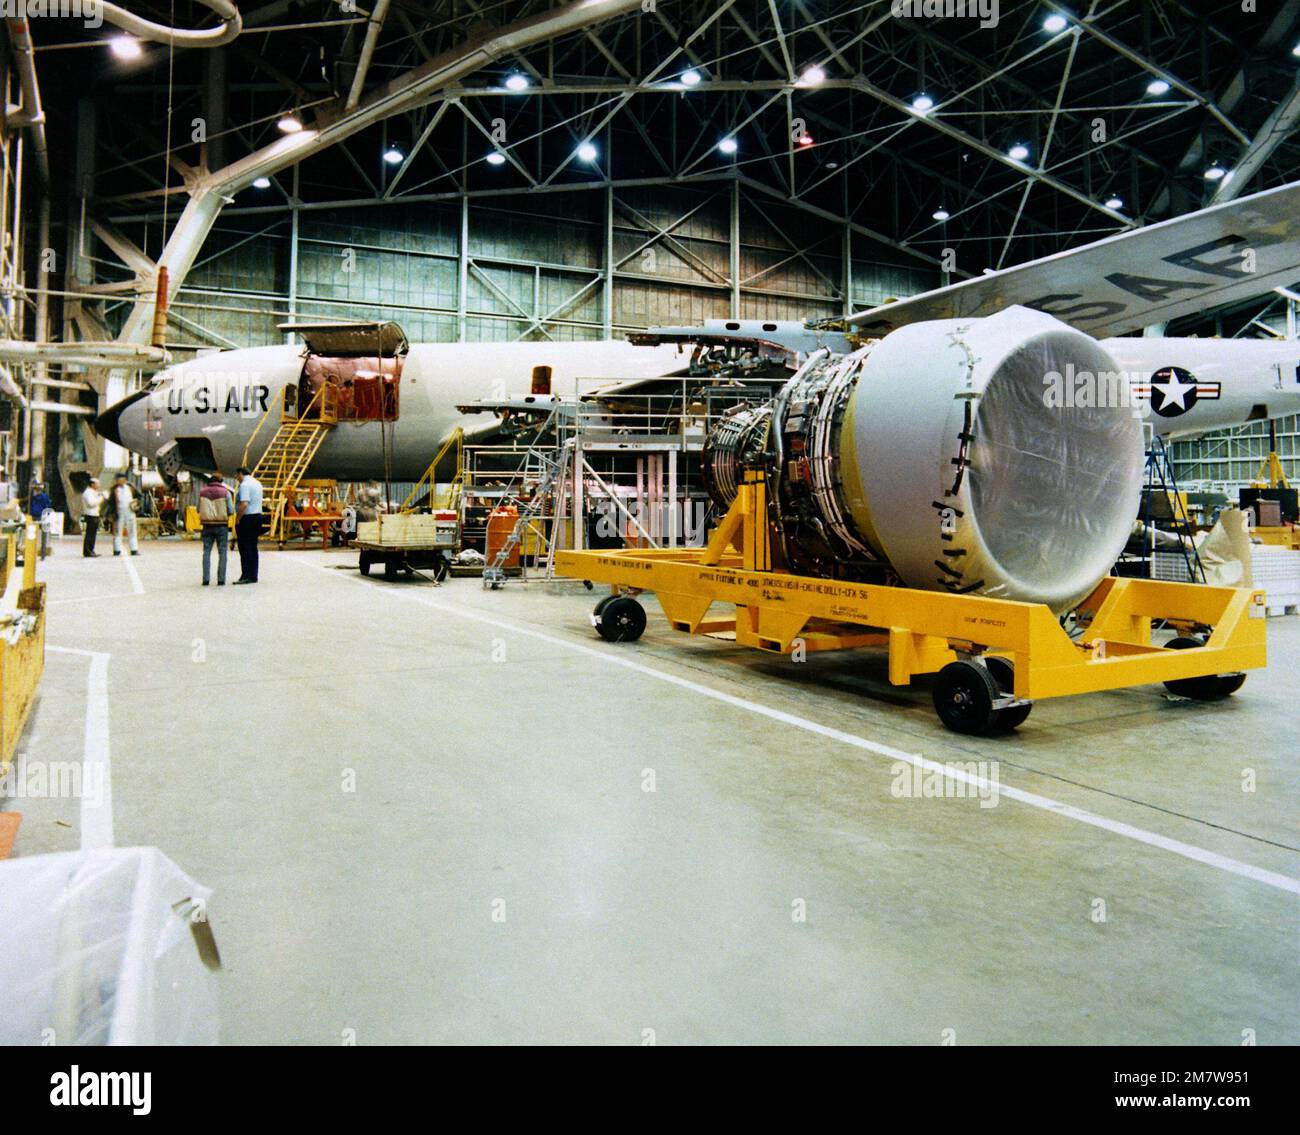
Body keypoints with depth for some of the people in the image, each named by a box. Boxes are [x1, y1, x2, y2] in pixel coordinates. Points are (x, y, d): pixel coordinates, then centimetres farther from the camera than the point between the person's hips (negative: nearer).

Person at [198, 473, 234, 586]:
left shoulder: (203, 492, 1)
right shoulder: (225, 492, -6)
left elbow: (198, 510, 7)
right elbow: (231, 511, -7)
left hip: (207, 525, 2)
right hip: (222, 525, -2)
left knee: (206, 552, 9)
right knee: (222, 552, 5)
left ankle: (206, 579, 5)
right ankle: (221, 580, 1)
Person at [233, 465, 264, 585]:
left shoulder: (244, 485, -14)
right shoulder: (257, 483, 15)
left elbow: (244, 504, -24)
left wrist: (237, 519, -16)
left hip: (247, 518, -9)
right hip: (258, 516, 9)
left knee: (245, 548, -5)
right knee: (253, 547, 11)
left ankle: (246, 576, -6)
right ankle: (253, 576, 14)